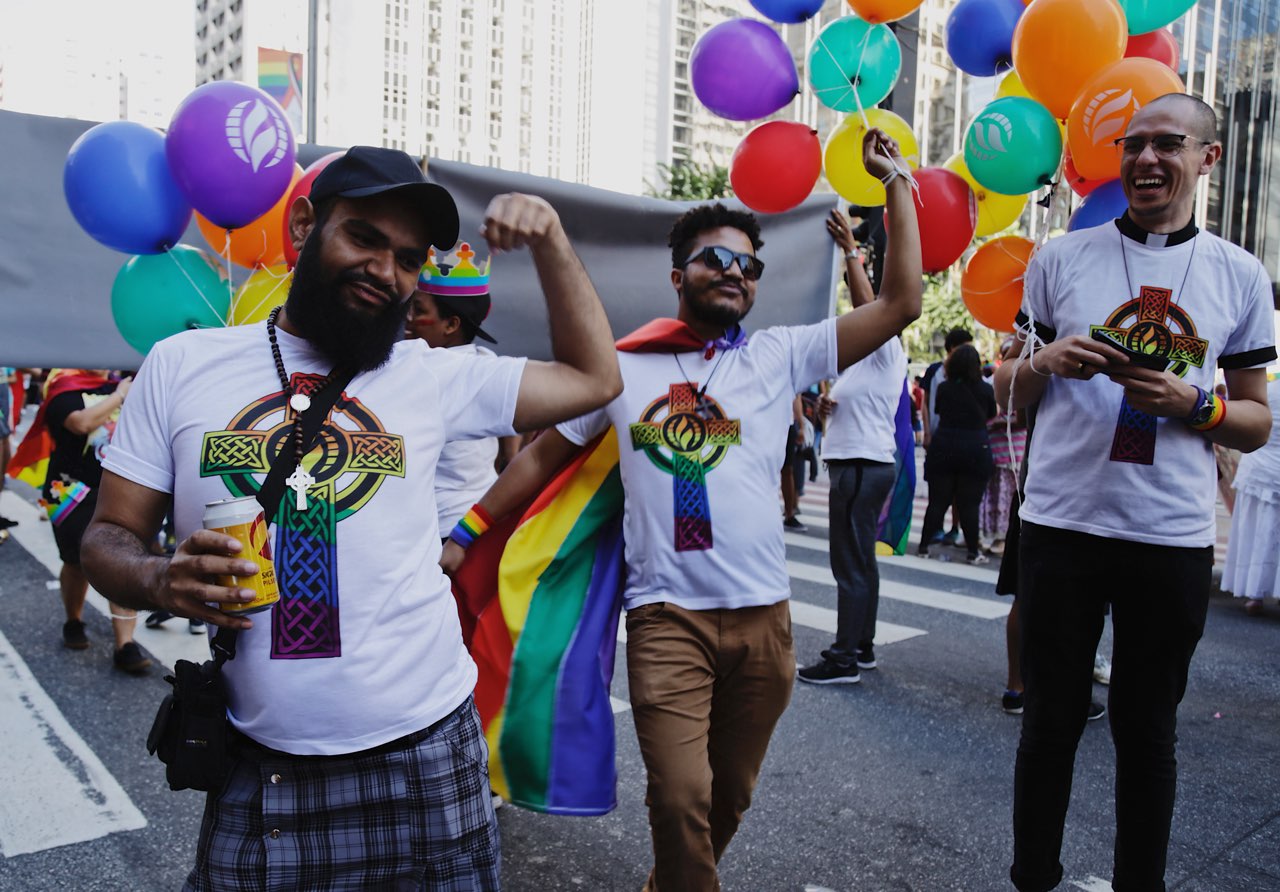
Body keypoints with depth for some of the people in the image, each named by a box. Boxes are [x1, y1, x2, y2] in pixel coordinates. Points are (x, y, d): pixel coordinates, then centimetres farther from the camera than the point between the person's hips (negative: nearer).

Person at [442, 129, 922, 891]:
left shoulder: (782, 355, 4)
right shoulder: (625, 367, 4)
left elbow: (902, 303, 1)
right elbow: (543, 457, 9)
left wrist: (897, 182, 3)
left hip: (763, 615, 2)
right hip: (666, 617, -2)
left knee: (731, 796, 16)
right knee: (682, 797, -10)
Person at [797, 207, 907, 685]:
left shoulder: (887, 349, -8)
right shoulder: (869, 356, 21)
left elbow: (869, 304, -25)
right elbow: (849, 404, 28)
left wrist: (850, 252, -25)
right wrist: (827, 405, 6)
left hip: (862, 465, -11)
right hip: (862, 462, 11)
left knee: (851, 564, -9)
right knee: (861, 560, 14)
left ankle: (843, 659, -5)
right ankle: (862, 646, 23)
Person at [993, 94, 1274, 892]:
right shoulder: (1061, 258, 4)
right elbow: (1009, 393, 10)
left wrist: (1193, 404, -12)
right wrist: (1046, 361, -12)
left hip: (1174, 539, 1)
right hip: (1062, 525, 0)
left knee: (1148, 729, 13)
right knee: (1050, 722, 10)